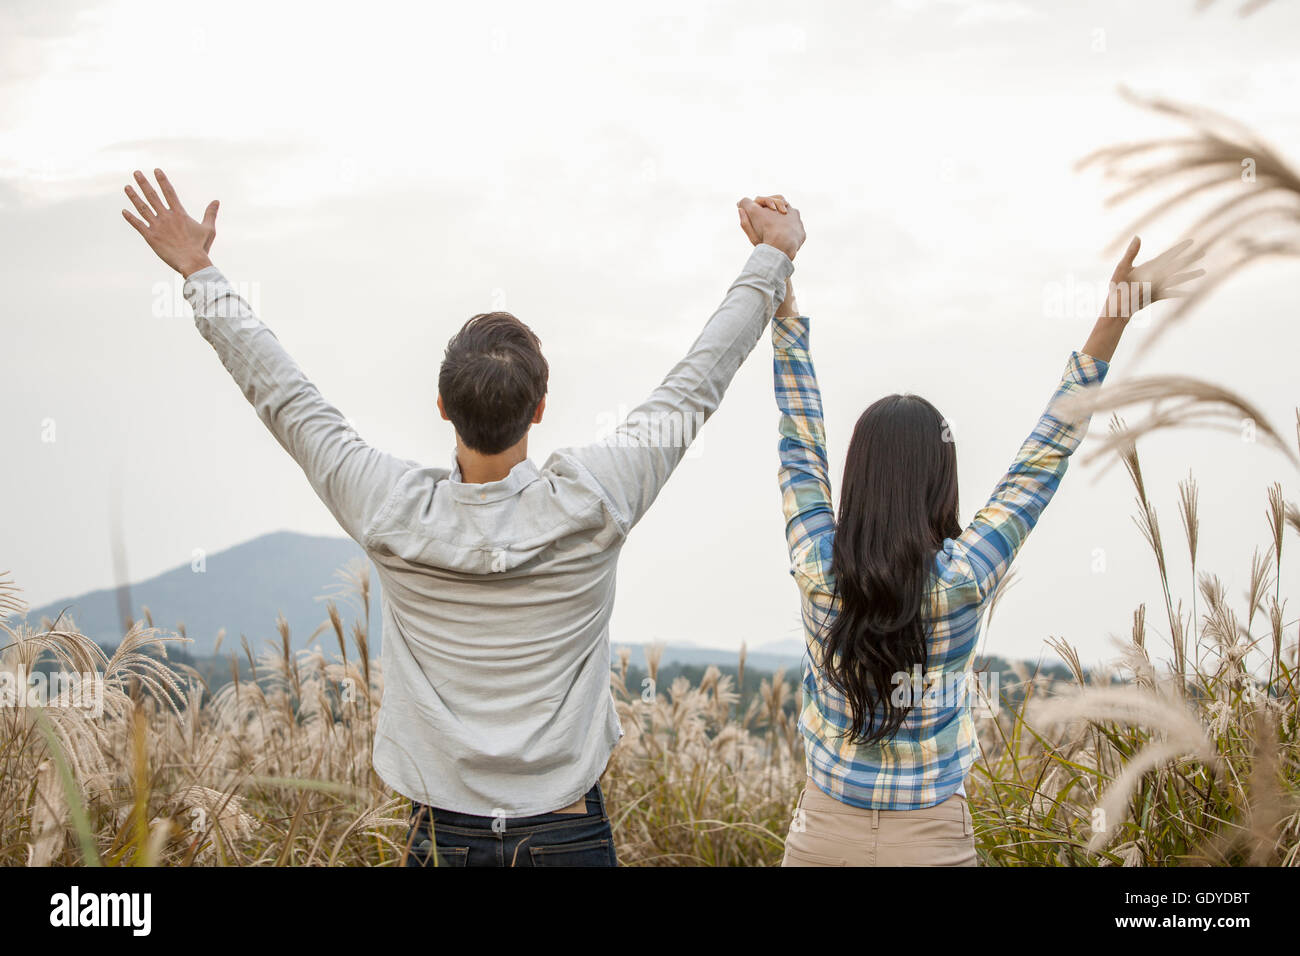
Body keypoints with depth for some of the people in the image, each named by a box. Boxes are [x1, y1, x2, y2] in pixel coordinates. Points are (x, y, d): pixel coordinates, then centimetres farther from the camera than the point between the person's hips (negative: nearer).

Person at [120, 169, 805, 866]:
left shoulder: (394, 517, -12)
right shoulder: (588, 508, -14)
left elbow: (281, 396, -1)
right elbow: (695, 386, -2)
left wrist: (198, 272, 10)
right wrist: (772, 258, 10)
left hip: (444, 837, 1)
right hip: (569, 836, 0)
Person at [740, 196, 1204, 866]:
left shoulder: (817, 570, -13)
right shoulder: (961, 580, -17)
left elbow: (799, 434, -5)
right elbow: (1046, 455, -11)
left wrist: (779, 284, -1)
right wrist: (1110, 328, -11)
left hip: (821, 836, 2)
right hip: (931, 841, -1)